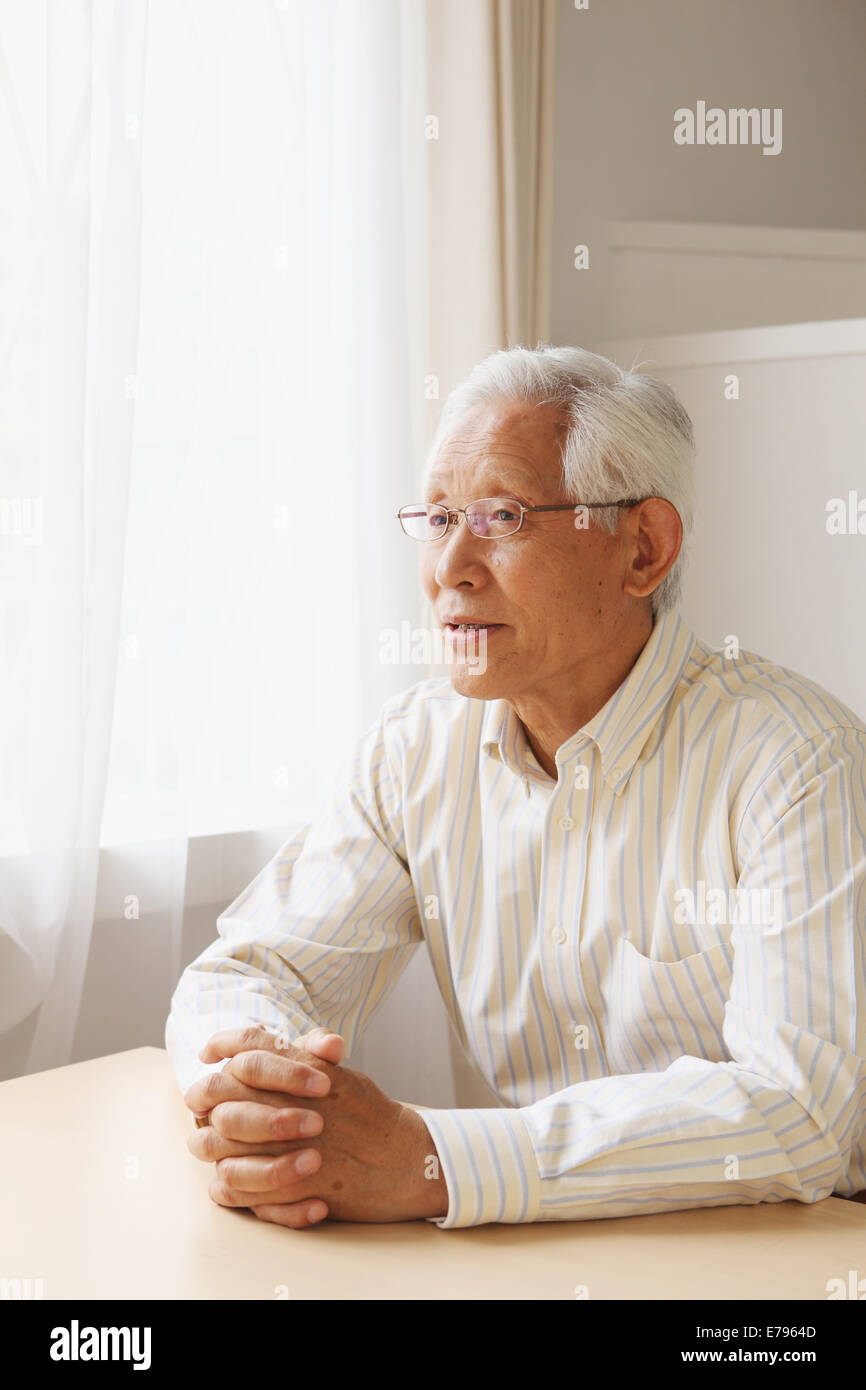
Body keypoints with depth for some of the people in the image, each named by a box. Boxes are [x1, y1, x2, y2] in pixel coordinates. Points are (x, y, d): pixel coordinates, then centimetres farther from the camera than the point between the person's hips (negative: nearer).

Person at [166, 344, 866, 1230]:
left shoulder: (794, 759, -14)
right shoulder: (418, 743, 2)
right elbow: (248, 970, 2)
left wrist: (427, 1160, -30)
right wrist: (246, 1082, -22)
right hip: (538, 1249, 3)